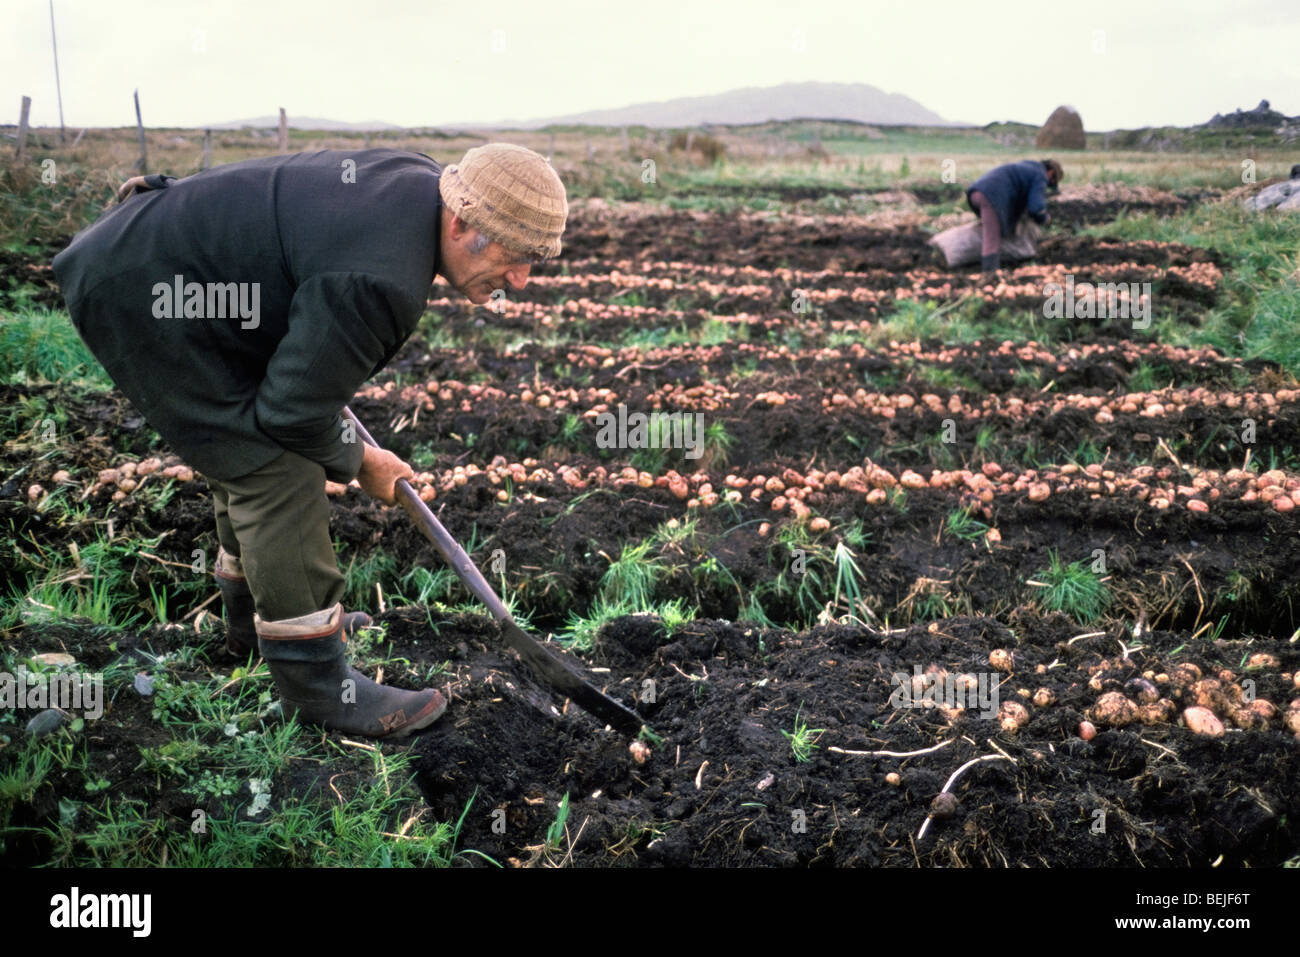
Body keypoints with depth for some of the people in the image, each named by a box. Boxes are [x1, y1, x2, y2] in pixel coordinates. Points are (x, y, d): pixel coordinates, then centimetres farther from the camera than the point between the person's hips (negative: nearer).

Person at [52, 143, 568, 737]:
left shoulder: (418, 180, -2)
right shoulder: (382, 280, -31)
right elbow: (295, 413, -22)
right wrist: (357, 464, -4)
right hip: (139, 292, -11)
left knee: (250, 448, 19)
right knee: (276, 473, -12)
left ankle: (252, 618, 37)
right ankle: (313, 678, -4)